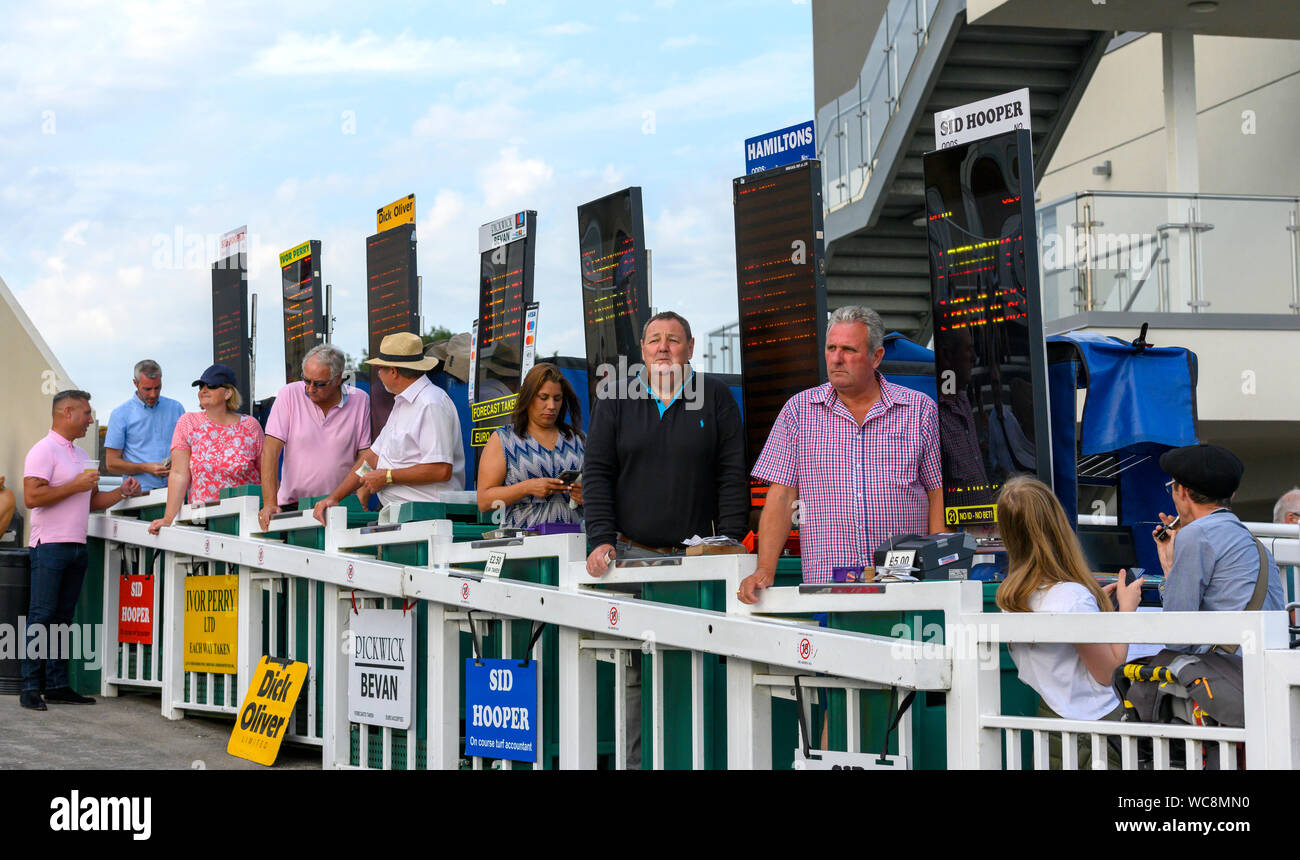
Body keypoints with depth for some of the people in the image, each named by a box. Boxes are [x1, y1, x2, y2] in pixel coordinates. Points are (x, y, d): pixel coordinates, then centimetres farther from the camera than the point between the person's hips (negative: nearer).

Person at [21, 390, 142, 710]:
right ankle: (30, 687, -6)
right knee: (42, 616, -8)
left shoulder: (81, 455, 20)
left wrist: (121, 493, 10)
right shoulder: (44, 451, -7)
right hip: (50, 545, -8)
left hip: (77, 546, 8)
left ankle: (57, 685, 10)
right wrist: (76, 486, -15)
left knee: (62, 618, 8)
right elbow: (32, 497, -18)